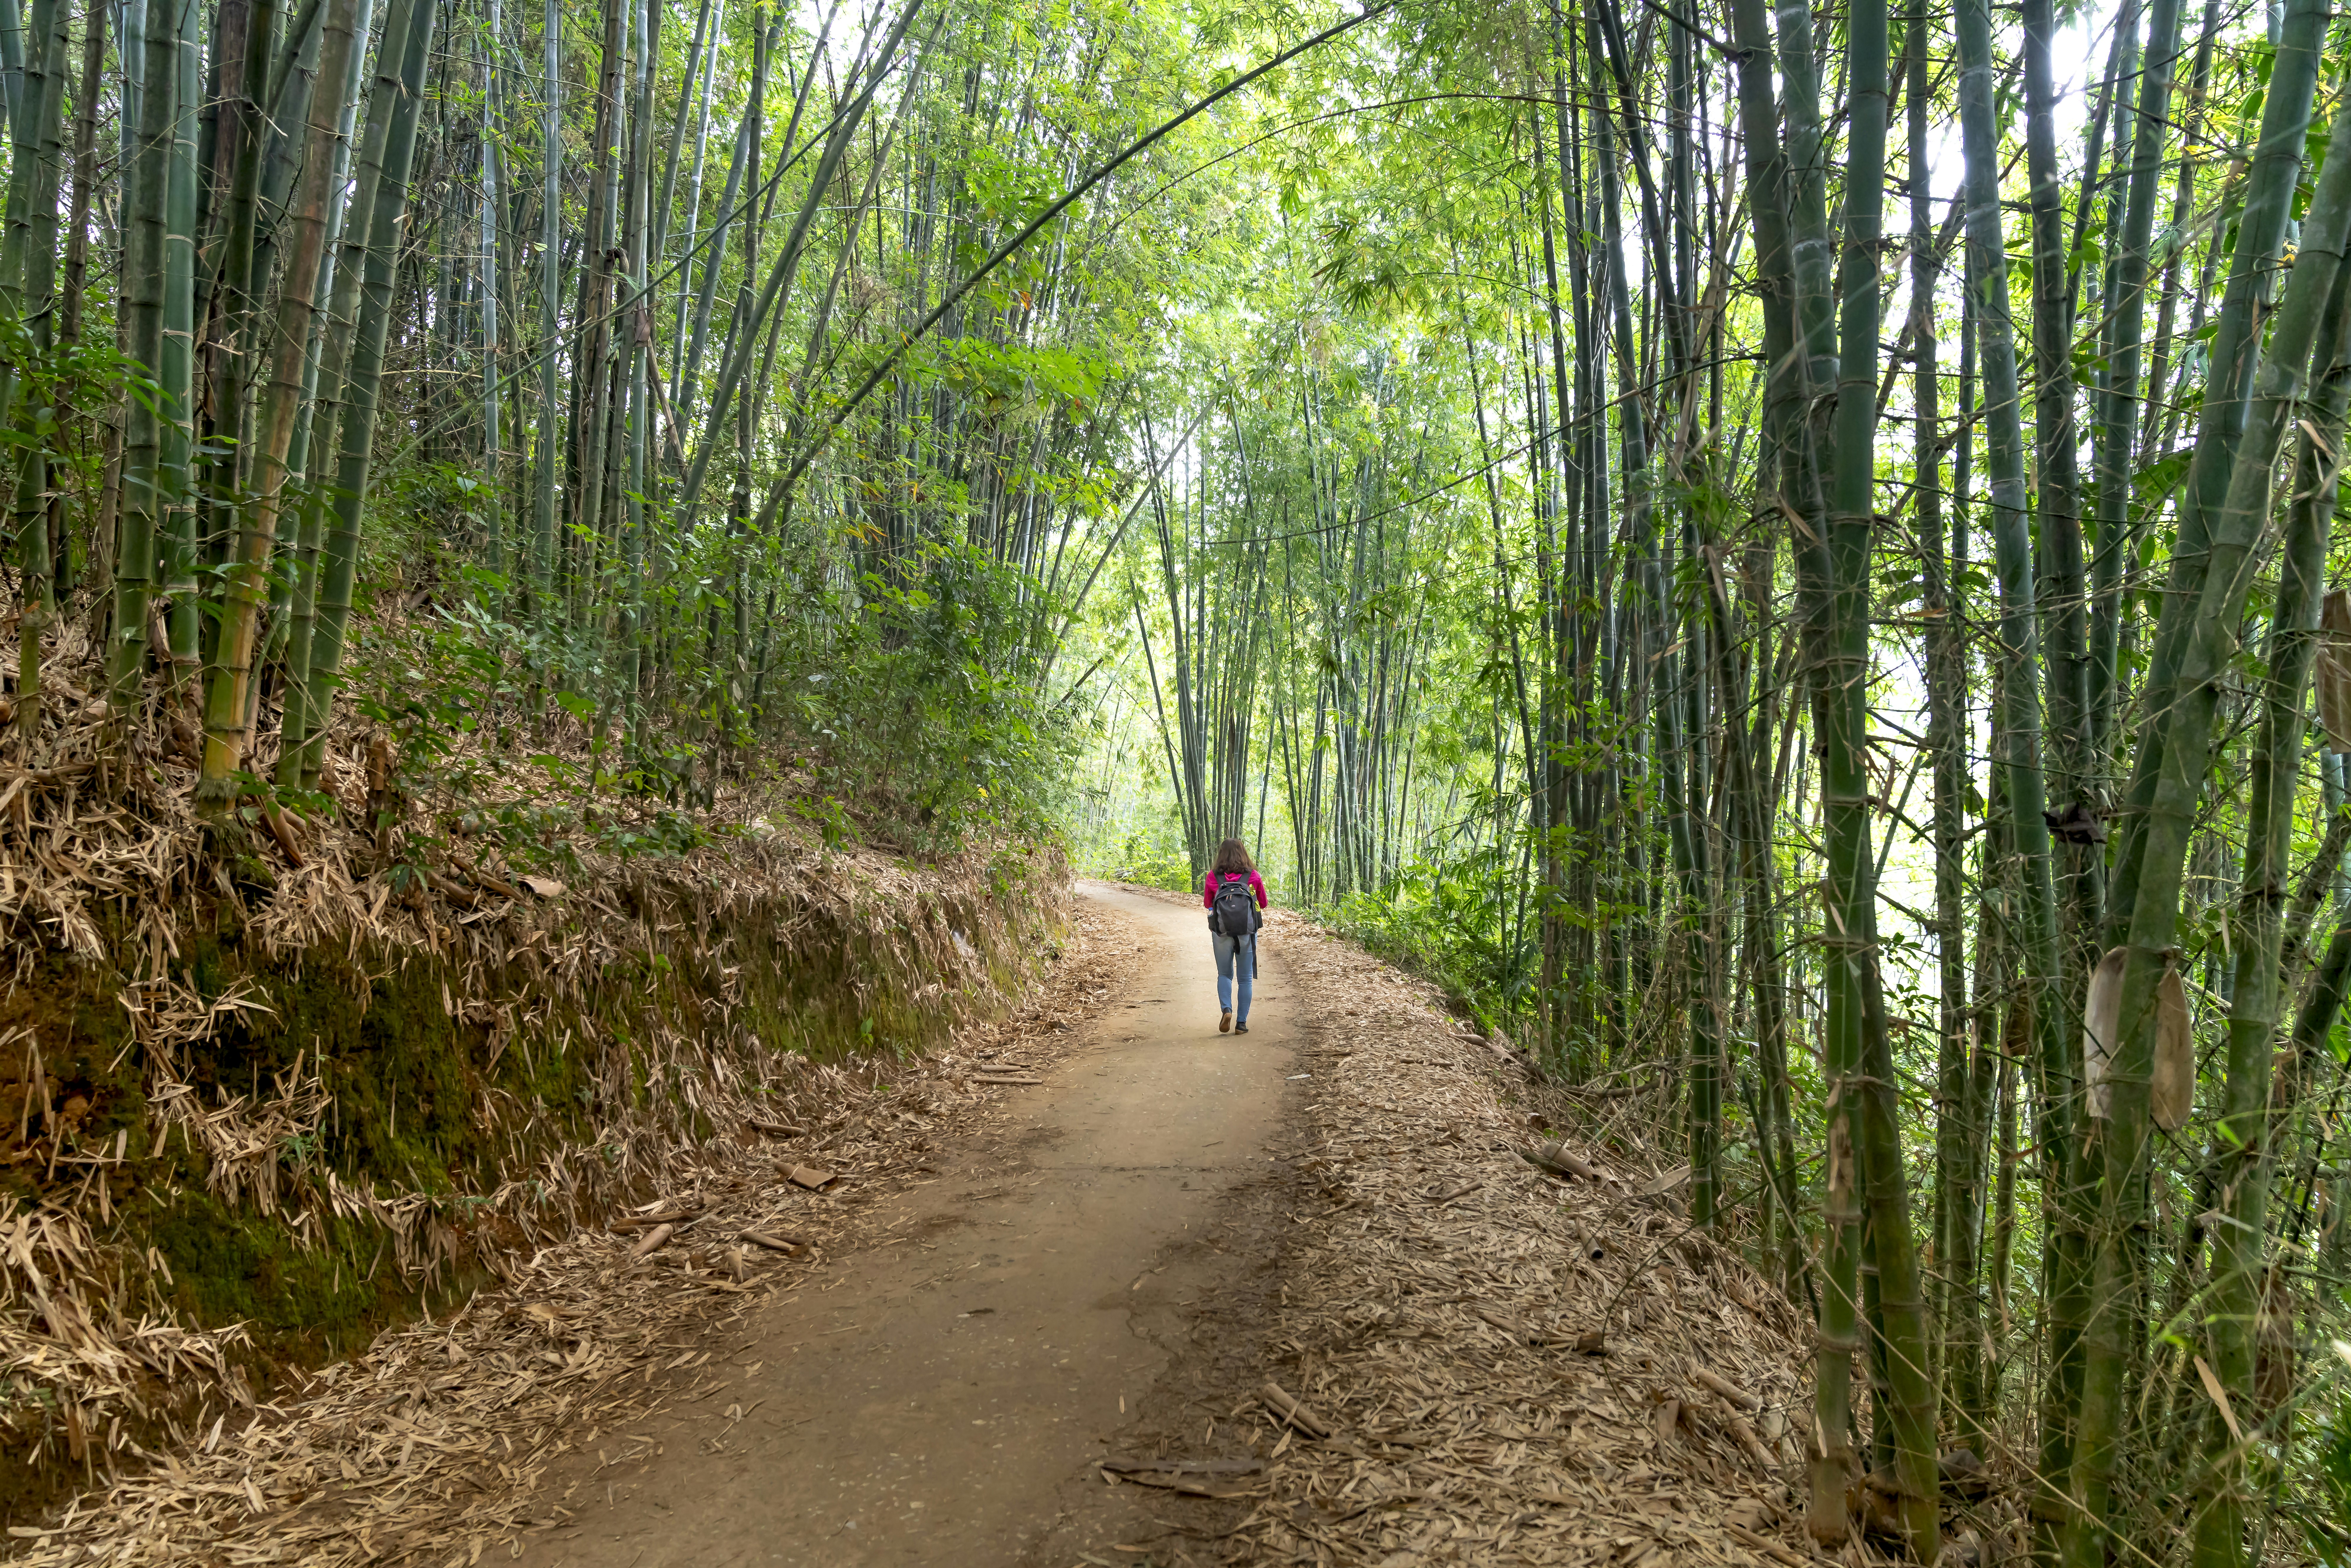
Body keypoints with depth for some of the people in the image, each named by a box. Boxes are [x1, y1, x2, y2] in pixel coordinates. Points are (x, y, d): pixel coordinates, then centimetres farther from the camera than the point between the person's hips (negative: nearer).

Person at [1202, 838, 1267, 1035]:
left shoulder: (1213, 877, -3)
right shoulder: (1253, 876, -3)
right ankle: (1242, 1023, 7)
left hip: (1221, 932, 0)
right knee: (1245, 978, 9)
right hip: (1247, 932, 0)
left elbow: (1207, 903, 12)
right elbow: (1263, 903, 10)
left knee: (1224, 974, 15)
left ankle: (1226, 1009, -8)